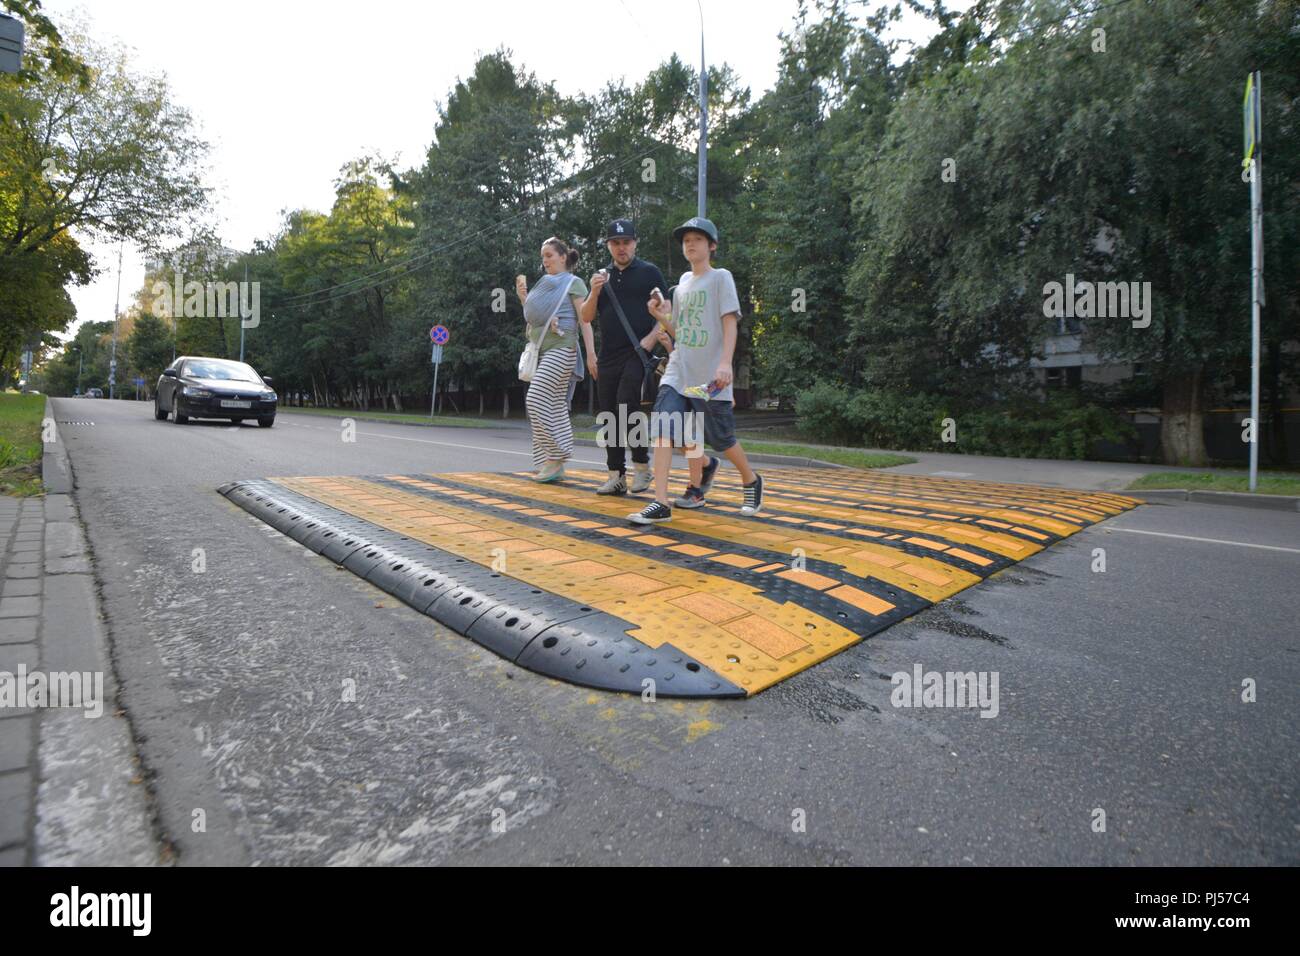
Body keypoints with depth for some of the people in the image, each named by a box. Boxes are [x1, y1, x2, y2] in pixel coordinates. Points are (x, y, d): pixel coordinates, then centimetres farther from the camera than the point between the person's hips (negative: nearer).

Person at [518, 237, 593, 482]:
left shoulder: (573, 283, 2)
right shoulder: (544, 284, 23)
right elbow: (533, 317, 26)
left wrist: (590, 353, -17)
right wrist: (522, 296, 11)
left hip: (561, 348, -7)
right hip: (541, 350, 7)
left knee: (537, 400, -18)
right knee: (555, 406, 5)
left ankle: (554, 457, -11)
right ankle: (554, 463, 7)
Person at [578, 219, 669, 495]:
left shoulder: (649, 272, 4)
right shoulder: (603, 276, 16)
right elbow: (587, 317, 10)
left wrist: (651, 338, -13)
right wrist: (595, 291, -6)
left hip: (638, 354, -5)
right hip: (608, 356, 5)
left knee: (627, 407, -18)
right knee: (609, 416, 5)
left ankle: (641, 465, 0)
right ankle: (616, 476, 13)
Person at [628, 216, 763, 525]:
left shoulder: (720, 277, -1)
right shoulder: (683, 282, 16)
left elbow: (730, 323, -11)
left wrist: (725, 362, -24)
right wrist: (661, 316, 2)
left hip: (710, 376, -5)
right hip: (678, 372, 5)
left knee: (722, 438, 5)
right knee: (664, 429, -13)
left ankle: (751, 481, 33)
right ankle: (661, 503, -8)